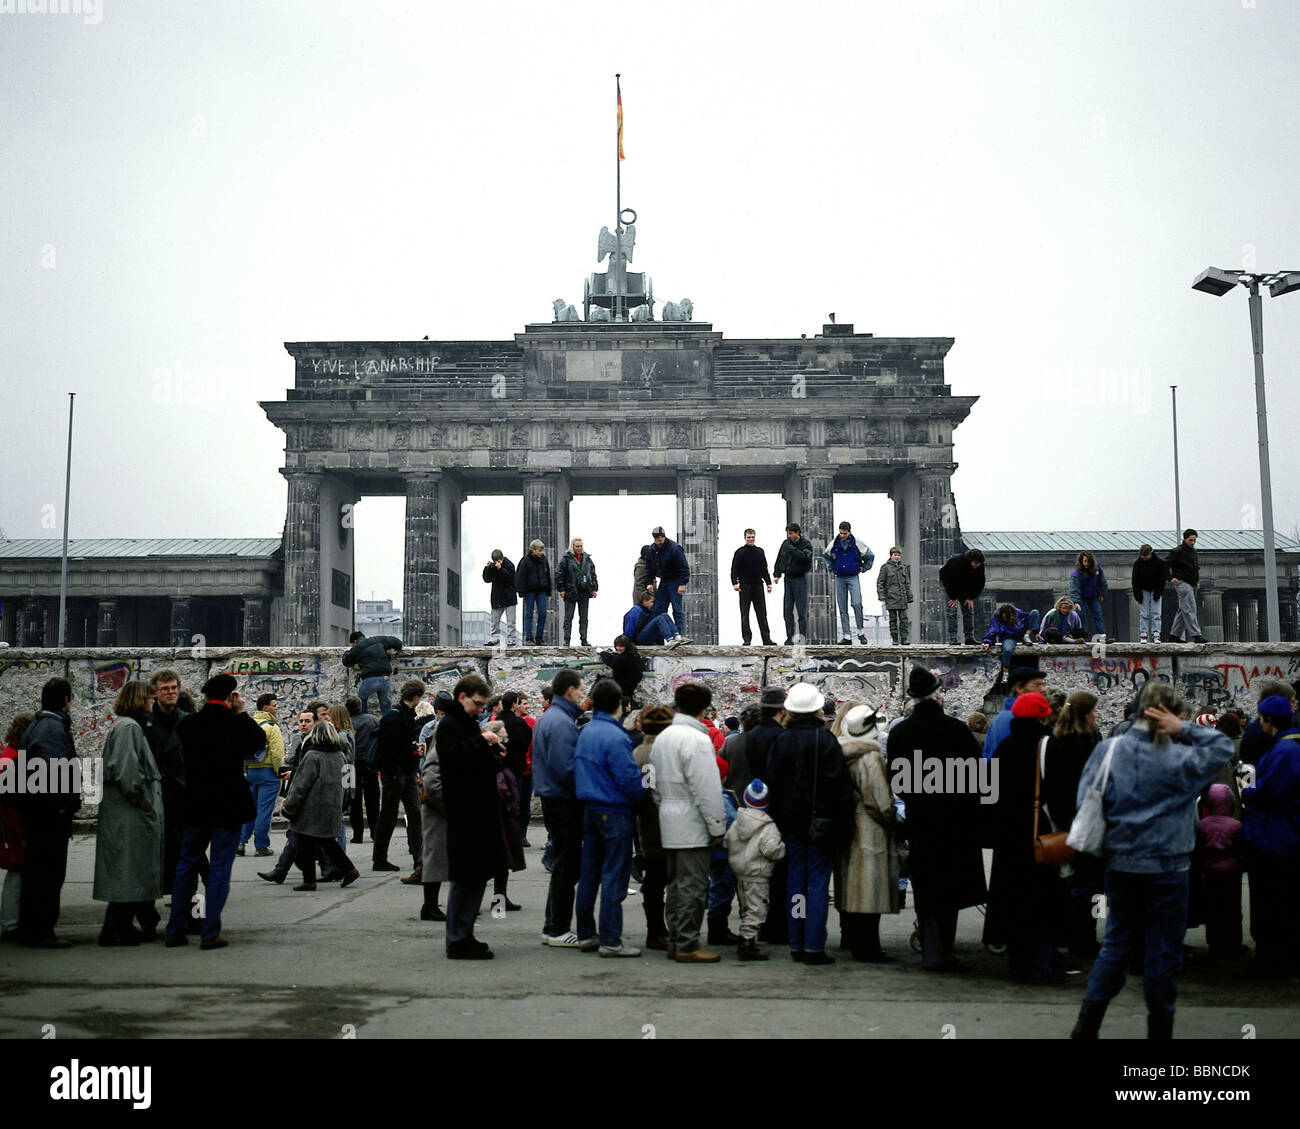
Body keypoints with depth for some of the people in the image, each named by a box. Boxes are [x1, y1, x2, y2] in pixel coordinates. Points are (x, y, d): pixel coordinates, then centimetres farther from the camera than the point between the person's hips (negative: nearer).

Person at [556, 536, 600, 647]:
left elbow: (593, 574, 15)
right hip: (570, 592, -4)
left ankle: (584, 639, 13)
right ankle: (567, 640, 4)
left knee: (584, 618, 8)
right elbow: (559, 574, -4)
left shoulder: (587, 559, 9)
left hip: (584, 592, 4)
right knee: (568, 617, 0)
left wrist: (594, 588, 9)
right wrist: (561, 589, -9)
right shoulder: (566, 559, -4)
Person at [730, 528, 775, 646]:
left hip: (758, 585, 3)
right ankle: (747, 639, 2)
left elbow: (764, 569, 19)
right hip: (745, 586, -3)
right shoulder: (740, 552, 3)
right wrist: (735, 583, -14)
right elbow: (734, 569, -1)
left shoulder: (760, 552, 14)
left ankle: (766, 639, 5)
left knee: (762, 614, 3)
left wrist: (768, 582, 11)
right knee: (745, 614, -2)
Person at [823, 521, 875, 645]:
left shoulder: (857, 544, -2)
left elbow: (870, 556, 13)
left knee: (857, 604, -17)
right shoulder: (833, 544, 3)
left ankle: (861, 632, -3)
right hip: (839, 579, 3)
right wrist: (831, 568, 16)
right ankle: (846, 636, 5)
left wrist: (864, 568, 10)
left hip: (853, 578, -3)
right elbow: (825, 556, 24)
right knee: (842, 608, 2)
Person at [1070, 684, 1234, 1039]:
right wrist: (1183, 729, -8)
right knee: (1163, 952, 8)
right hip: (1166, 867, -3)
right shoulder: (1179, 758, -11)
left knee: (1116, 943, 13)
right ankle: (1159, 1029, 17)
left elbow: (1087, 803, -1)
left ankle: (1086, 1025, 10)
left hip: (1120, 864, 4)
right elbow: (1223, 747, 2)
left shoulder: (1108, 750, -4)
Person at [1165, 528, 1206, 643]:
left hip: (1192, 585, 9)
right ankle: (1196, 635, -19)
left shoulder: (1193, 551, 15)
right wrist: (1171, 578, -15)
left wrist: (1198, 581, 19)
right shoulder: (1177, 552, -9)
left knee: (1183, 610, 9)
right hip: (1182, 583, -8)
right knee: (1189, 609, -14)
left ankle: (1174, 635, 14)